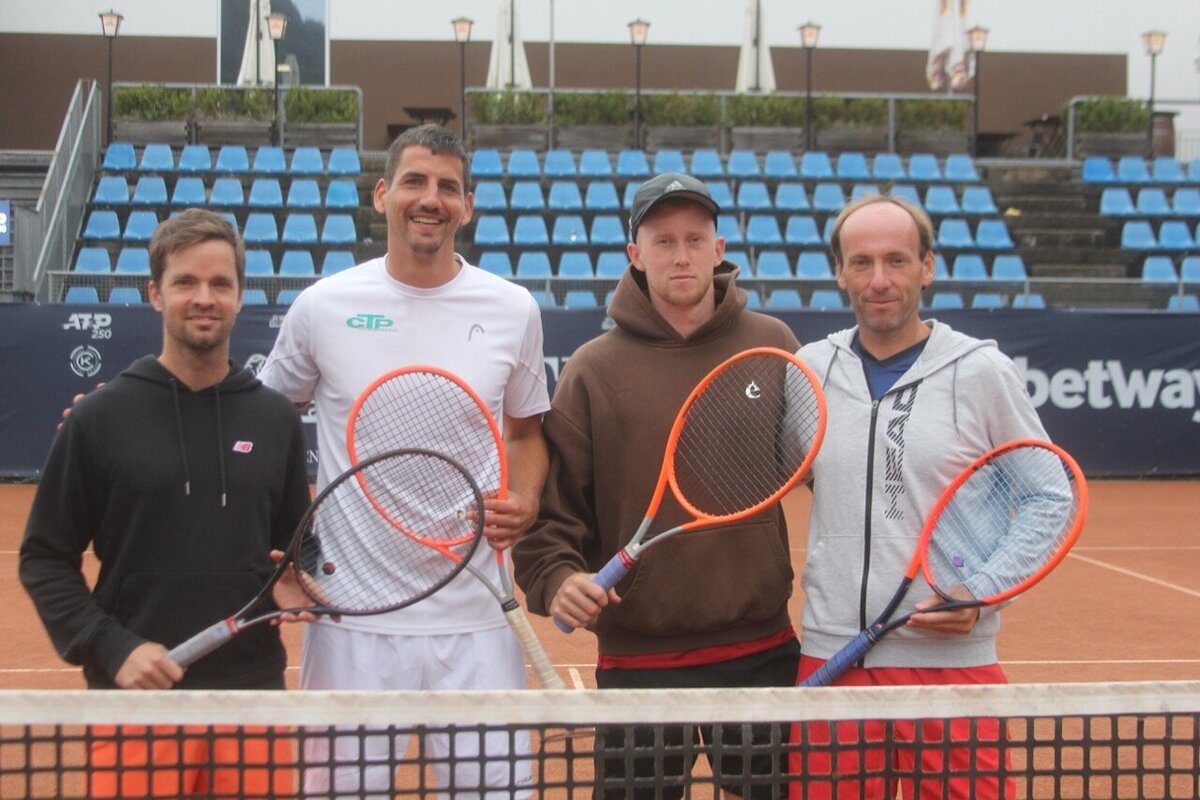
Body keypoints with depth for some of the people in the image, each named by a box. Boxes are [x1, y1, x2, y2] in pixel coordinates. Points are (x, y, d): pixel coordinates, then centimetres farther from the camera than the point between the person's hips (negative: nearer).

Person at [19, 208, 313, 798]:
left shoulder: (276, 419, 7)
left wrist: (297, 587, -4)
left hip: (254, 696, 2)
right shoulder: (100, 417, -1)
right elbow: (45, 559, 1)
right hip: (136, 705, -2)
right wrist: (110, 648, -11)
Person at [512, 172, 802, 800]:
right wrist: (555, 577, -17)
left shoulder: (772, 346, 3)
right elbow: (551, 500, -1)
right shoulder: (594, 369, -1)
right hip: (637, 659, -1)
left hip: (762, 650, 2)